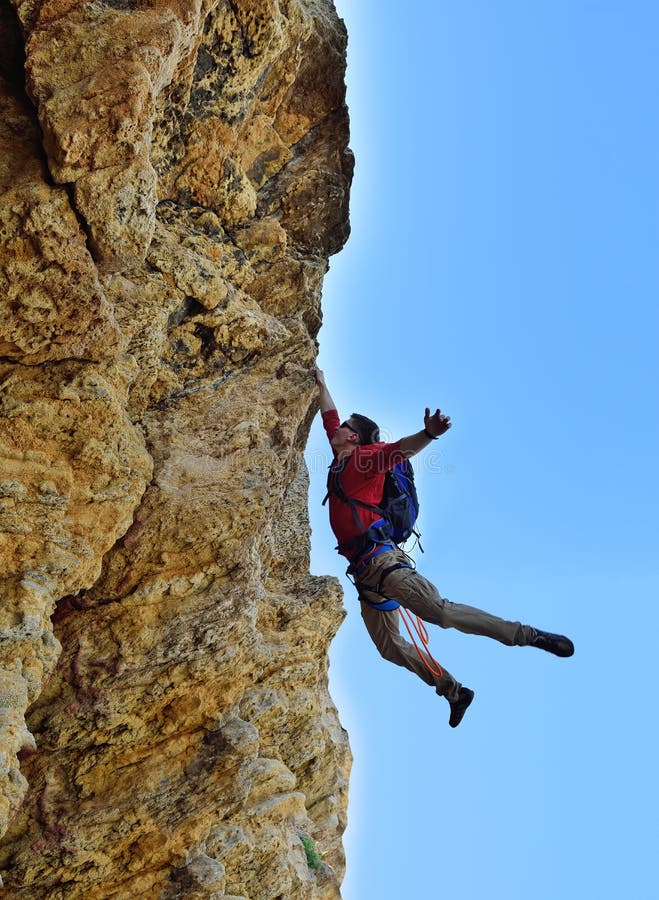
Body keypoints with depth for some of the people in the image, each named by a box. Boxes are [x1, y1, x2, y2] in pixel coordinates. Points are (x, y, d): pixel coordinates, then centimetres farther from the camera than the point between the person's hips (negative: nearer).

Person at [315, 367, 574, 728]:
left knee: (438, 610, -22)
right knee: (391, 647, 8)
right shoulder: (341, 459, 21)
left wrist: (427, 434, -40)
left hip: (380, 557, -9)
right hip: (363, 570, 9)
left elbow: (400, 448, -21)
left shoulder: (365, 455, -1)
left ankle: (528, 635, -17)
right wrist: (322, 386, 42)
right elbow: (330, 416, 36)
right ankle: (454, 691, 17)